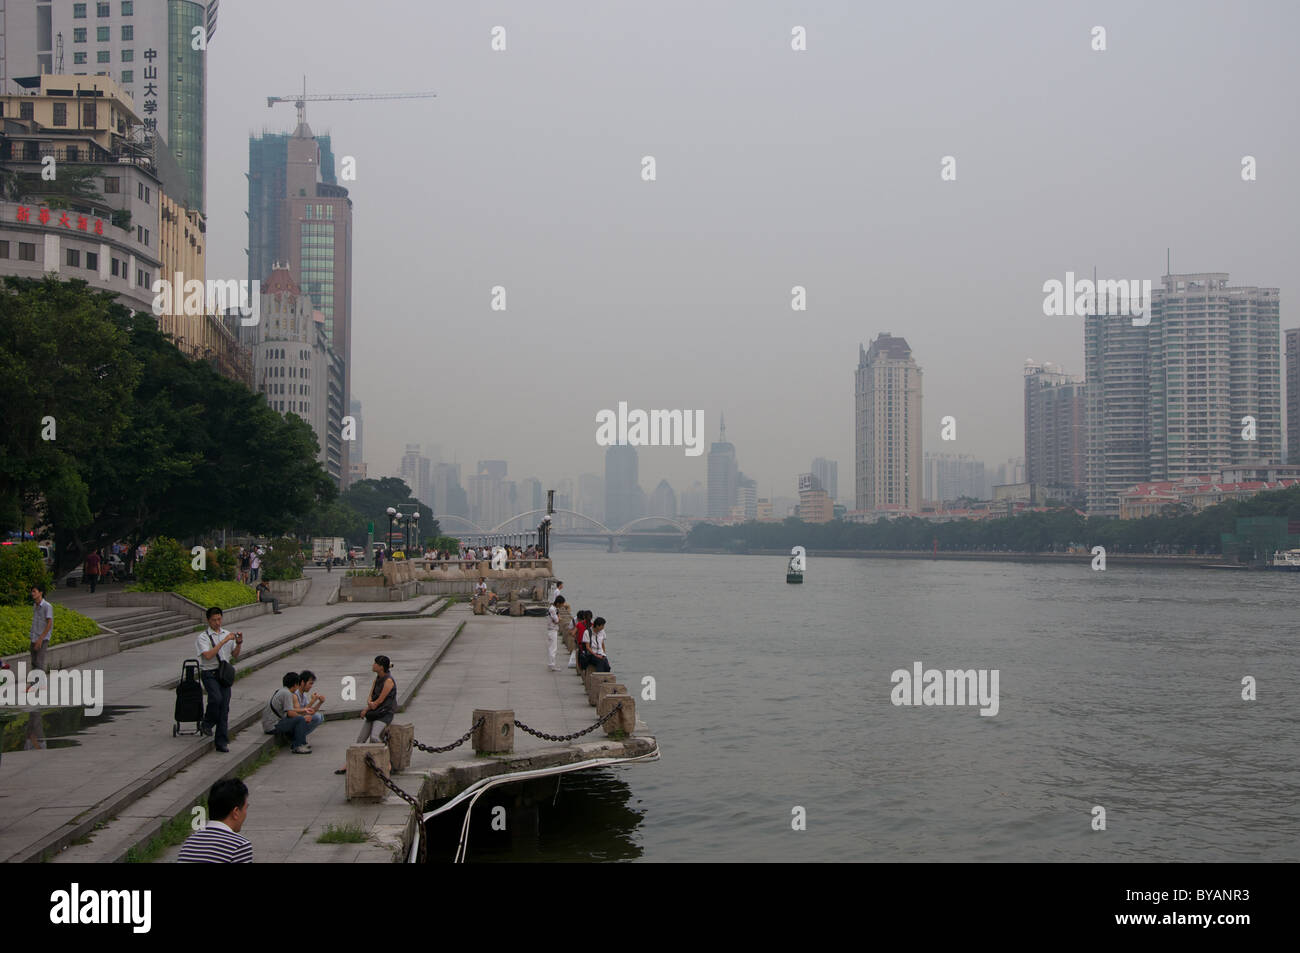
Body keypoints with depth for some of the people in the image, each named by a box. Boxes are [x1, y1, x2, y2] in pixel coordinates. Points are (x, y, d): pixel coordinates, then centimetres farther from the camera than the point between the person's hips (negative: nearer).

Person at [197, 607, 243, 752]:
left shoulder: (227, 634, 14)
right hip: (210, 673, -5)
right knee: (216, 698, -28)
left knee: (225, 706, -1)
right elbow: (208, 655, -19)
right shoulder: (203, 637, -4)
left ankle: (222, 742, 2)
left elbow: (235, 655, 17)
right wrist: (223, 641, -21)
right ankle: (207, 723, 1)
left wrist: (239, 643, -2)